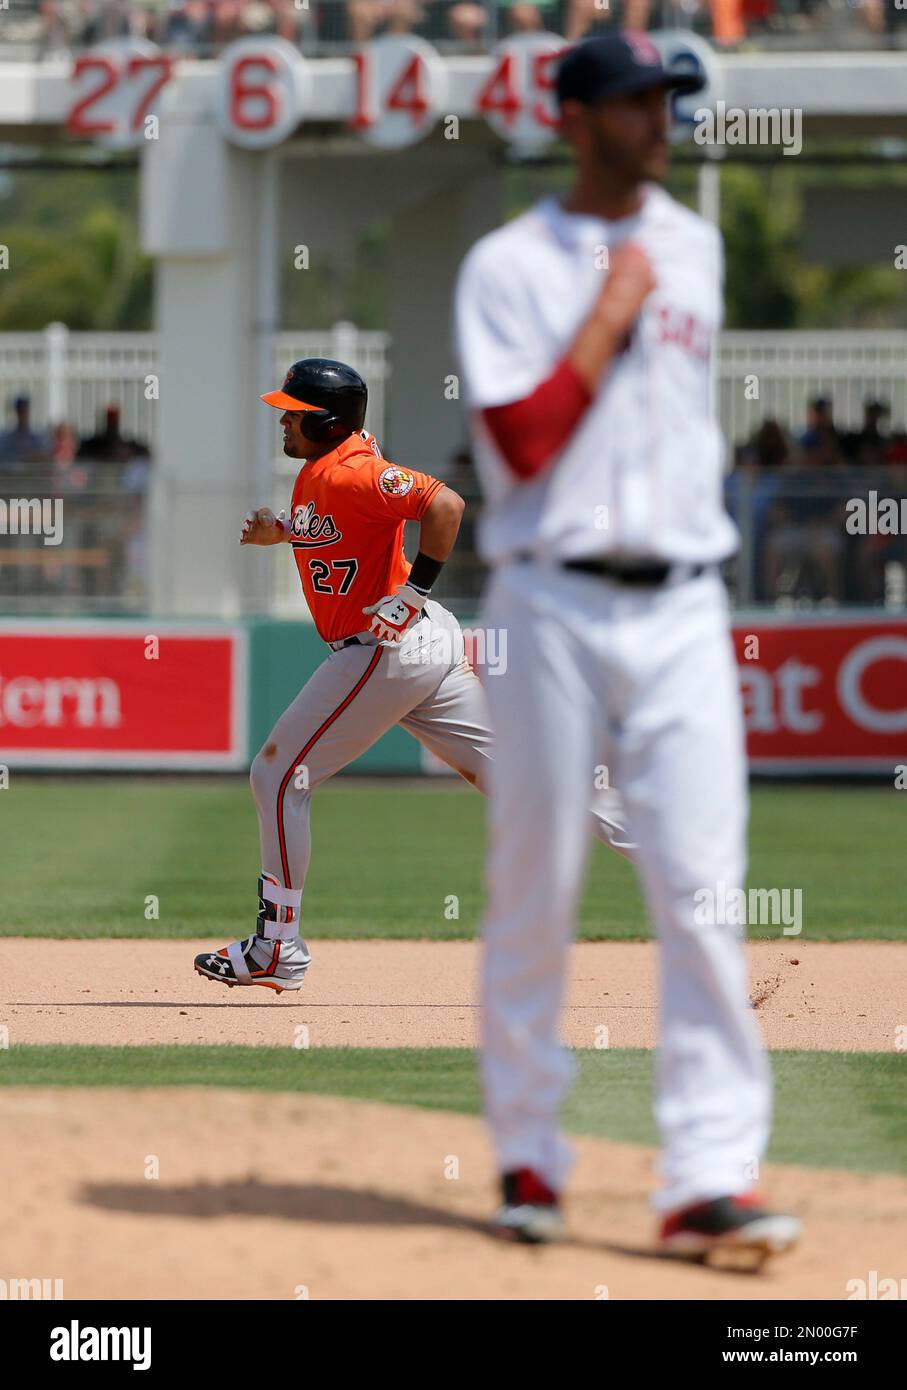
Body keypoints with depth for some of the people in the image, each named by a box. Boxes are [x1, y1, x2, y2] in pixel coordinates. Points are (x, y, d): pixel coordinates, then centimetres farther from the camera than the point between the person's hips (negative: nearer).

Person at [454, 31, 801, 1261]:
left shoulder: (693, 248, 14)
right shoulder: (510, 266, -2)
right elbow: (521, 443, -13)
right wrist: (610, 314, -11)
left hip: (682, 606, 4)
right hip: (553, 605, -3)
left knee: (702, 884, -7)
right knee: (535, 891, 2)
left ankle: (708, 1178, -10)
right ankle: (527, 1158, 16)